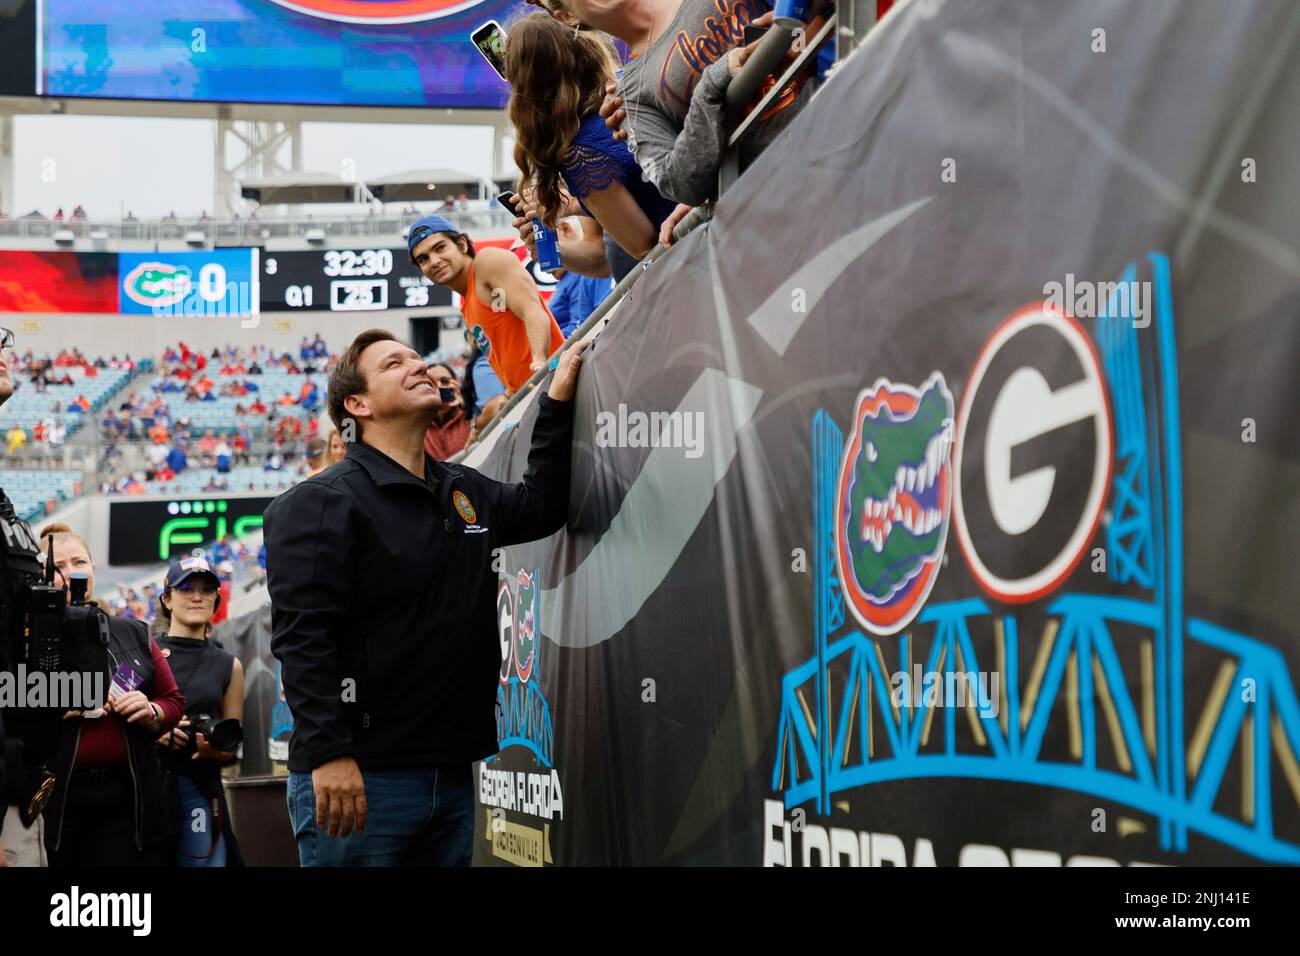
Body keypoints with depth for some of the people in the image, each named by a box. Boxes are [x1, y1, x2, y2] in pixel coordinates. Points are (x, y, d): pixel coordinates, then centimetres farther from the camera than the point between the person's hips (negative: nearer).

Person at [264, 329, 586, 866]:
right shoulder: (322, 503, -8)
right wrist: (328, 755, -25)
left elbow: (540, 506, 36)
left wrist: (558, 399, 26)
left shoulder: (467, 493, 17)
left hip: (452, 776, 7)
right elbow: (301, 637, -16)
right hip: (356, 780, -7)